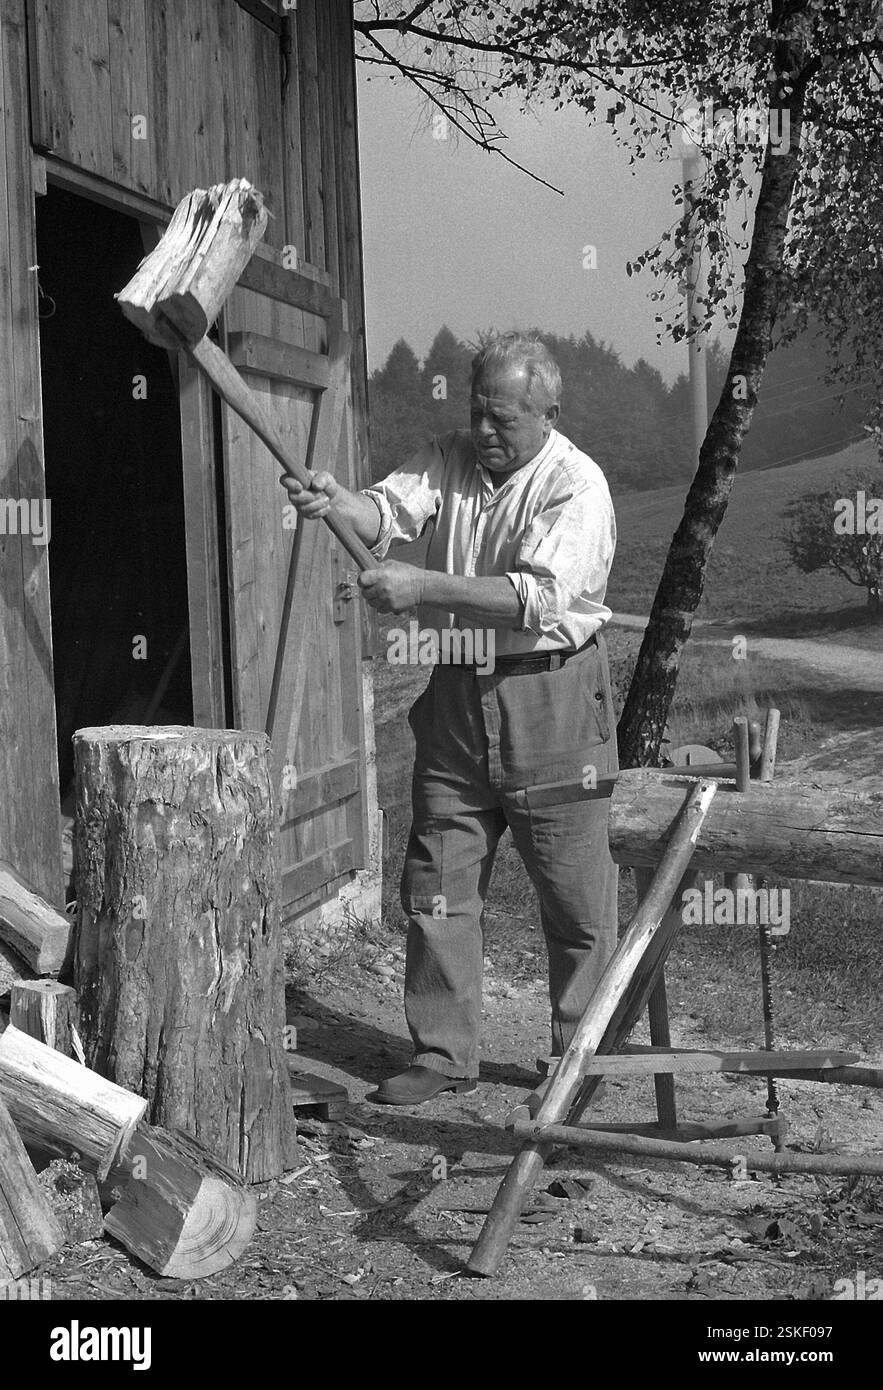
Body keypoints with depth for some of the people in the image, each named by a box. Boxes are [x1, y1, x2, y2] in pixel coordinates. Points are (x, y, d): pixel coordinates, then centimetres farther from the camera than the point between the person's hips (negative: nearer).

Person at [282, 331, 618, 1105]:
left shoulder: (576, 484, -12)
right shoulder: (451, 458, 6)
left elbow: (539, 598, -24)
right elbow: (391, 511, -11)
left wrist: (424, 588, -29)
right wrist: (336, 503, -33)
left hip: (552, 700, -5)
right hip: (457, 695, 5)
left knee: (576, 896, 5)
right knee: (437, 887, 8)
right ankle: (444, 1054, 20)